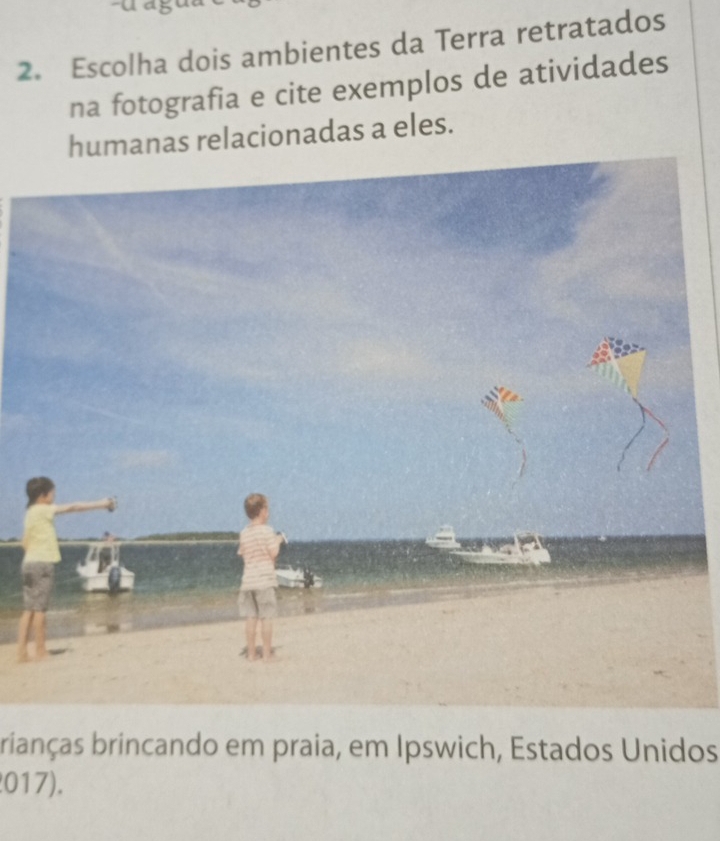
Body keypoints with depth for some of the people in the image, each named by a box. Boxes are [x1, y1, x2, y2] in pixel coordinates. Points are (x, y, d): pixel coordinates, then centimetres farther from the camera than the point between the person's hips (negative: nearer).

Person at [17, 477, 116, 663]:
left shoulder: (31, 512, 15)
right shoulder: (43, 510, -11)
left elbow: (25, 542, 16)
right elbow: (72, 507, -12)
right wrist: (100, 504, -7)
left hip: (30, 562, 8)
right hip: (42, 563, -8)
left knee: (29, 609, 7)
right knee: (39, 609, -3)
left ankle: (22, 651, 7)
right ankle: (40, 651, 4)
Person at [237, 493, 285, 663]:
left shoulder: (244, 533, 10)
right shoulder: (267, 531, -8)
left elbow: (243, 555, 15)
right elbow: (273, 553, -12)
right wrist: (278, 541, 6)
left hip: (248, 580, 5)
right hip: (265, 580, -5)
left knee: (250, 618, 9)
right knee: (266, 617, 1)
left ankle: (251, 653, 14)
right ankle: (267, 654, 5)